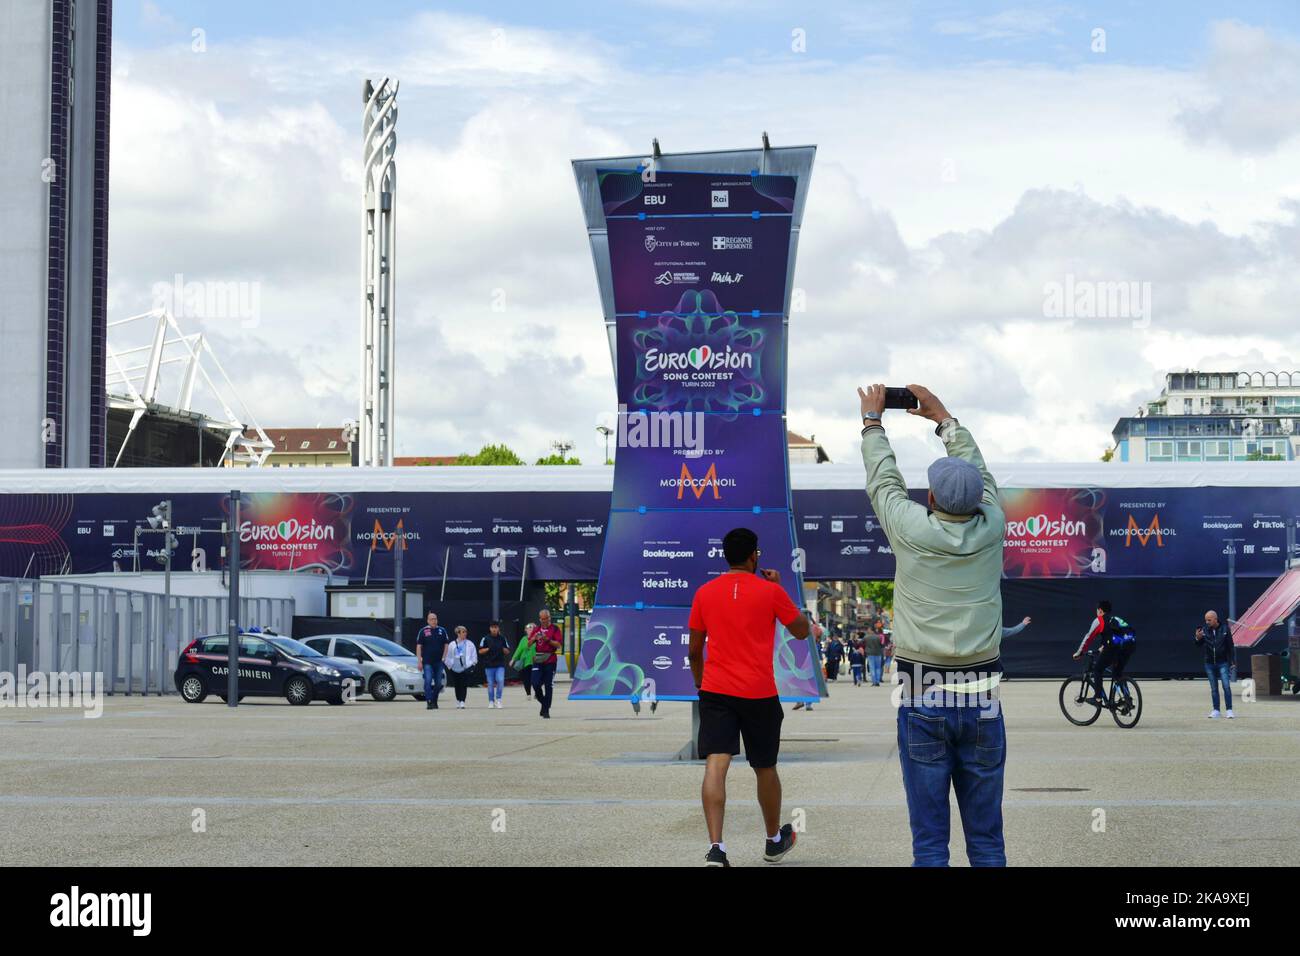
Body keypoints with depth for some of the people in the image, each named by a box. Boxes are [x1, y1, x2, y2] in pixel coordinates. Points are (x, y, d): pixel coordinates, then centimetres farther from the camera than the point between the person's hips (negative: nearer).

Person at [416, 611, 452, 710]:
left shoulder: (442, 630, 7)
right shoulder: (423, 631, 0)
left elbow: (446, 645, 12)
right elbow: (419, 646, 0)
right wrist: (419, 661, -7)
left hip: (439, 661, 3)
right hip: (427, 662, -3)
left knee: (438, 683, 9)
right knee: (428, 681, -14)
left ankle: (434, 702, 22)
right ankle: (429, 702, -16)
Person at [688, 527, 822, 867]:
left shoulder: (704, 593, 6)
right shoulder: (770, 591, -2)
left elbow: (694, 651, 11)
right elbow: (801, 631, 11)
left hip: (715, 690, 1)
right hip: (759, 693, -1)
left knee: (716, 765, -9)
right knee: (765, 768, 16)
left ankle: (715, 847, -25)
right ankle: (774, 840, 35)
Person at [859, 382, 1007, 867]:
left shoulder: (912, 531, -6)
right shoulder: (991, 529, 0)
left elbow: (882, 480, 12)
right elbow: (978, 470, 18)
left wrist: (873, 419, 29)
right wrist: (942, 416, 32)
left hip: (922, 701, -2)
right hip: (981, 700, 2)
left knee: (929, 841, 1)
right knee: (987, 839, 7)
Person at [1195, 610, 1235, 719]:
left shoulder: (1225, 630, -5)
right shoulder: (1204, 630, 0)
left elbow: (1230, 646, -2)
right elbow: (1200, 645, -1)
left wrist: (1232, 661, -5)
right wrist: (1198, 638, -23)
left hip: (1223, 663, -3)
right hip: (1209, 664, 3)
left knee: (1226, 686, -10)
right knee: (1214, 688, 8)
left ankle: (1229, 710, -8)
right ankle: (1216, 710, 14)